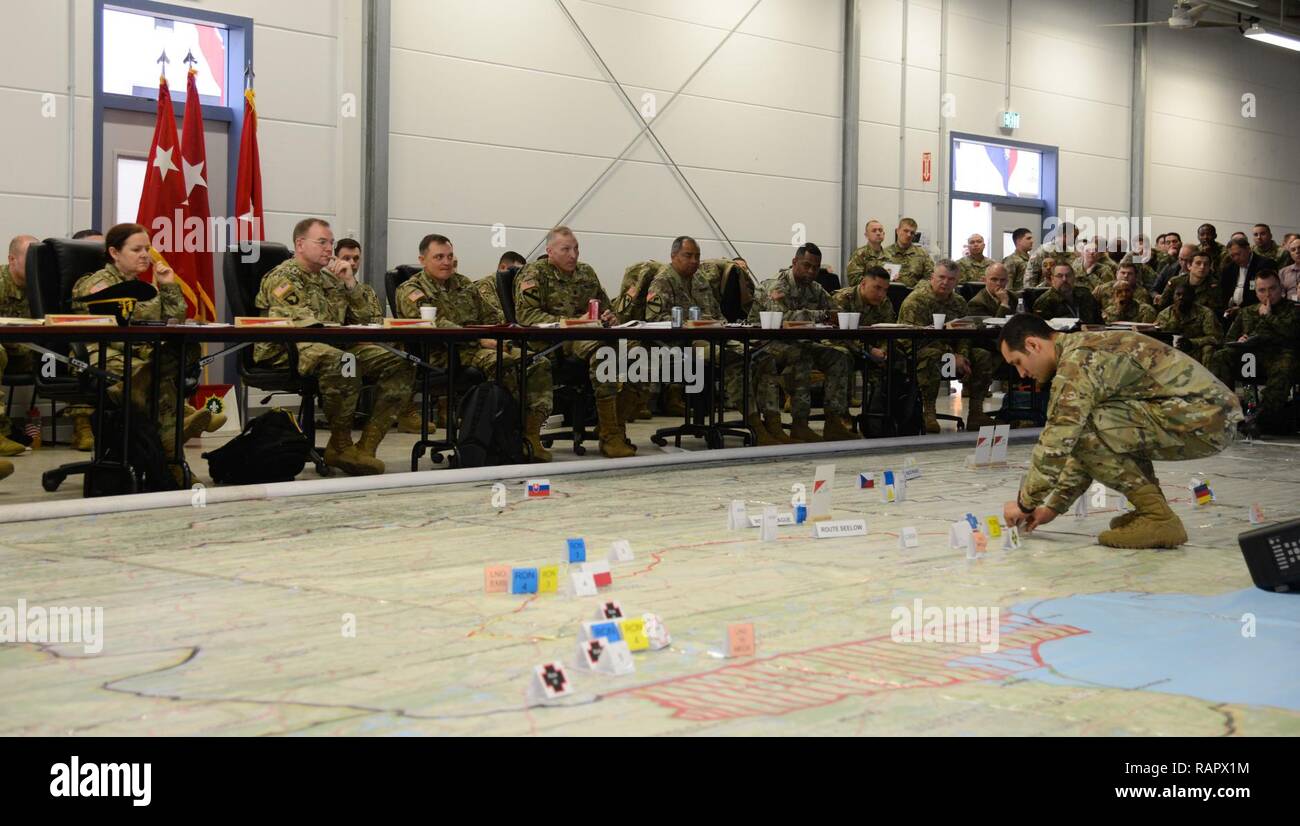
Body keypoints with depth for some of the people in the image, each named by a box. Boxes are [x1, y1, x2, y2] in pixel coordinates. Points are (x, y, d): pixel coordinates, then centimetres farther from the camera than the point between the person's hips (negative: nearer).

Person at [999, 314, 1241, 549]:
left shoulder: (1076, 360, -12)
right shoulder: (1088, 348, 20)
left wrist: (1025, 503, -2)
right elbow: (1085, 447, 25)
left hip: (1202, 420, -10)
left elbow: (1056, 442, -15)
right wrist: (1053, 507, 24)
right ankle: (1153, 508, 13)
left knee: (1083, 426, -15)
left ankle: (1157, 518, -10)